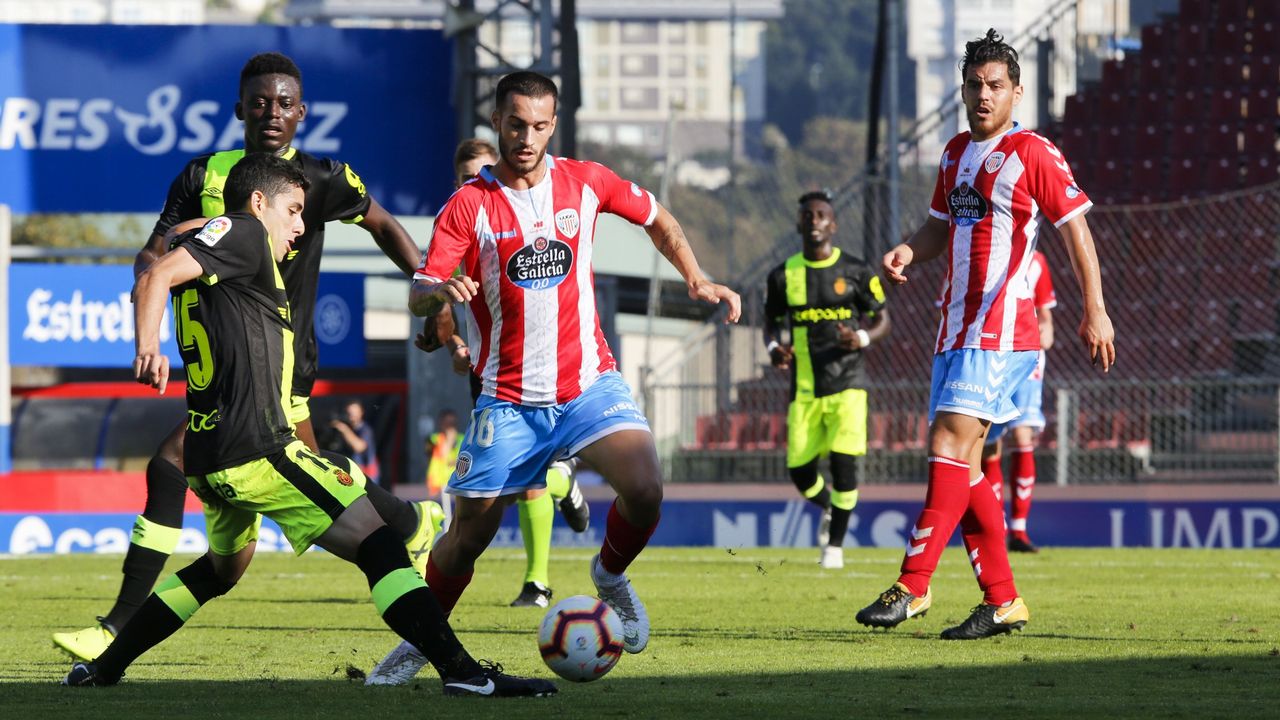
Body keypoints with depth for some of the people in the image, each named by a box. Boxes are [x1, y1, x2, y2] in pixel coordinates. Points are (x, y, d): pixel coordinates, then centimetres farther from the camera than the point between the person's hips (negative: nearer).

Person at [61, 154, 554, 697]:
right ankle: (460, 670, -22)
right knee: (375, 540, -12)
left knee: (224, 566, 33)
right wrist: (147, 349, -31)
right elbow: (158, 277, -17)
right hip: (255, 449, -10)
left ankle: (103, 668, 35)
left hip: (209, 457, 10)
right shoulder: (243, 231, -4)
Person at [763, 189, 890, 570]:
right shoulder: (783, 276, 4)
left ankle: (835, 545, 2)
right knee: (800, 471, 0)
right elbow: (771, 321, 16)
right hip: (804, 388, 2)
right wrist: (774, 348, -7)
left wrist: (862, 338, -16)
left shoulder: (856, 272, -2)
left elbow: (882, 320, 6)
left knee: (843, 462, -14)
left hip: (846, 384, -2)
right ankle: (828, 509, 35)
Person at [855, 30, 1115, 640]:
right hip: (955, 328, 8)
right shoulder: (956, 152, 16)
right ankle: (1003, 601, 10)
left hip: (1000, 329, -8)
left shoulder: (1033, 154, -6)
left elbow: (1075, 228, -6)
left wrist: (1095, 312, -10)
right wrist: (908, 251, 4)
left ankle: (912, 586, -21)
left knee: (951, 444, -18)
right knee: (956, 461, 5)